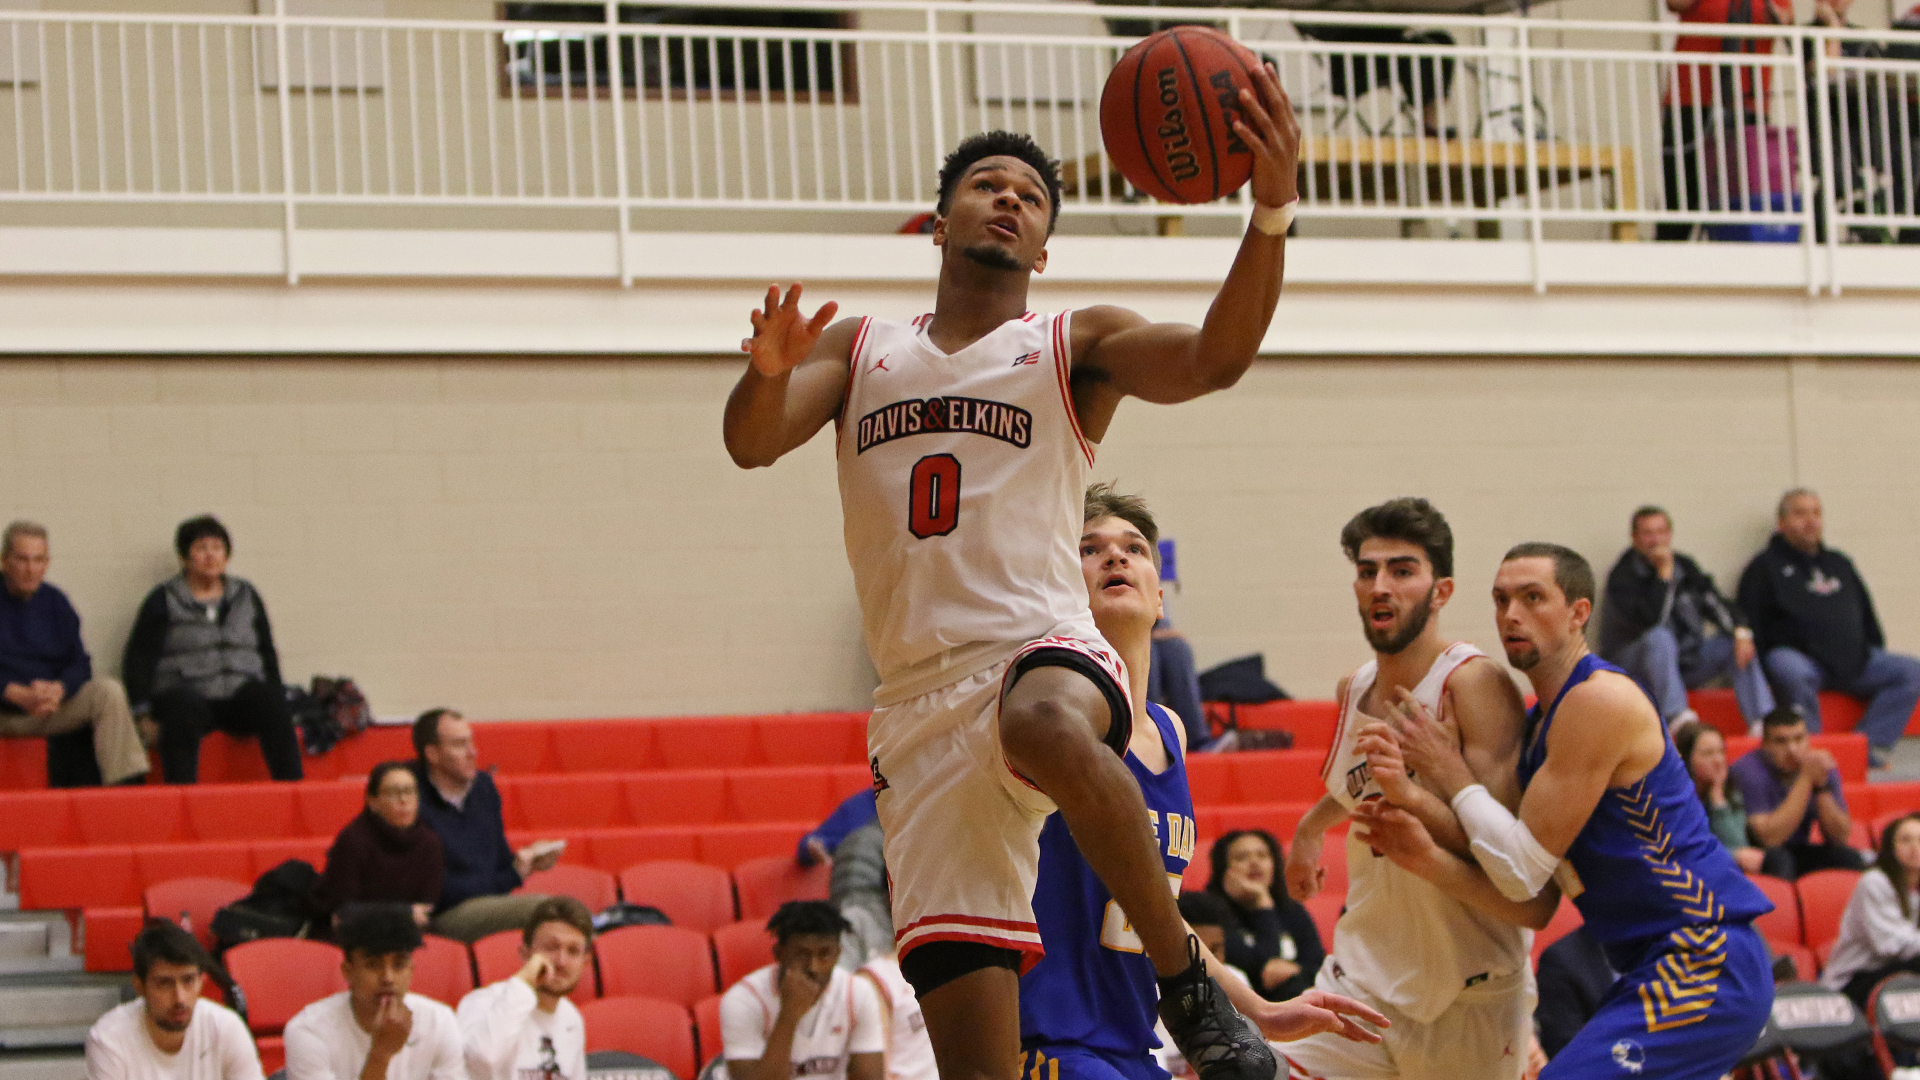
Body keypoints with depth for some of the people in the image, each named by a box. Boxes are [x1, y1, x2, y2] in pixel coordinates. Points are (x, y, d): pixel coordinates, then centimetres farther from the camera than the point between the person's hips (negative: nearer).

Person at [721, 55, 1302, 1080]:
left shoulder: (1073, 347, 9)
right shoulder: (859, 350, 19)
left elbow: (1214, 357, -9)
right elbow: (750, 445, 5)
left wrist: (1271, 209, -26)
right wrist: (768, 373, -20)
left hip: (1043, 651, -3)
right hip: (921, 706, 3)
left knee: (1049, 726, -42)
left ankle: (1186, 979, -26)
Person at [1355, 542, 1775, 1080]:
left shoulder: (1600, 700, -14)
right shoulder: (1537, 725, 16)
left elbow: (1524, 872, -15)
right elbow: (1534, 906, 9)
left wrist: (1448, 770, -4)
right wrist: (1427, 858, -5)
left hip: (1702, 967, -11)